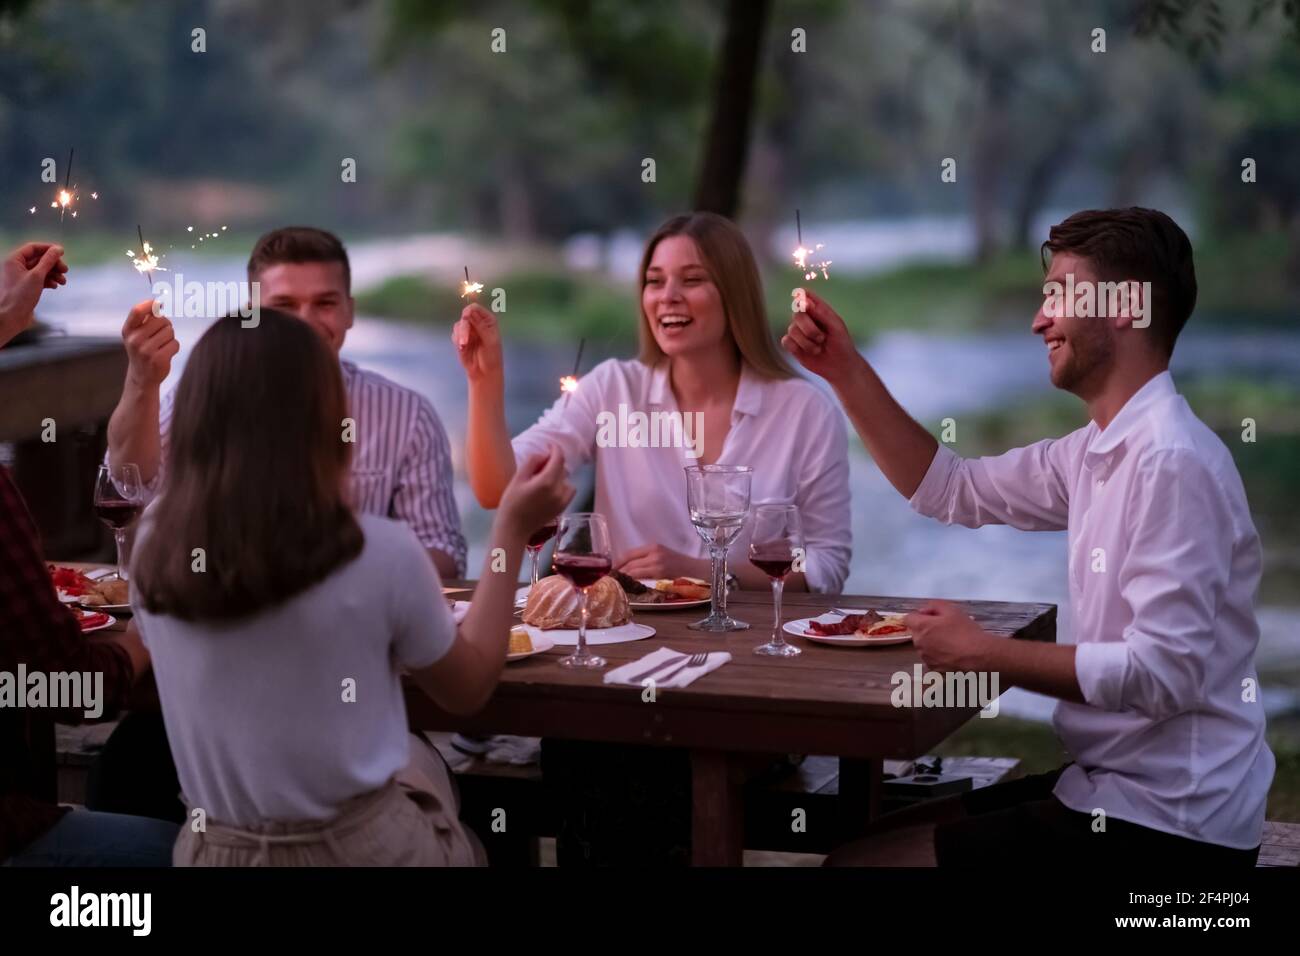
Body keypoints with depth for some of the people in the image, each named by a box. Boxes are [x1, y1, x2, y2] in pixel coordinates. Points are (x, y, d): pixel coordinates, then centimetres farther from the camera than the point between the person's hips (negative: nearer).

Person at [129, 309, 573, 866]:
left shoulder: (157, 543, -10)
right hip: (363, 848, -3)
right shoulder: (380, 550, -20)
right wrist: (513, 529, 5)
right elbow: (467, 688, -1)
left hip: (214, 850, 3)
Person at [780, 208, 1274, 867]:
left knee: (862, 858, -7)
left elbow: (1165, 672, -27)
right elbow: (950, 490, 21)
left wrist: (981, 653, -18)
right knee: (880, 830, 17)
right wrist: (846, 372, 11)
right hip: (1116, 786, 9)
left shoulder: (1171, 461, -21)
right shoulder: (1099, 450, 9)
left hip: (1166, 823, -9)